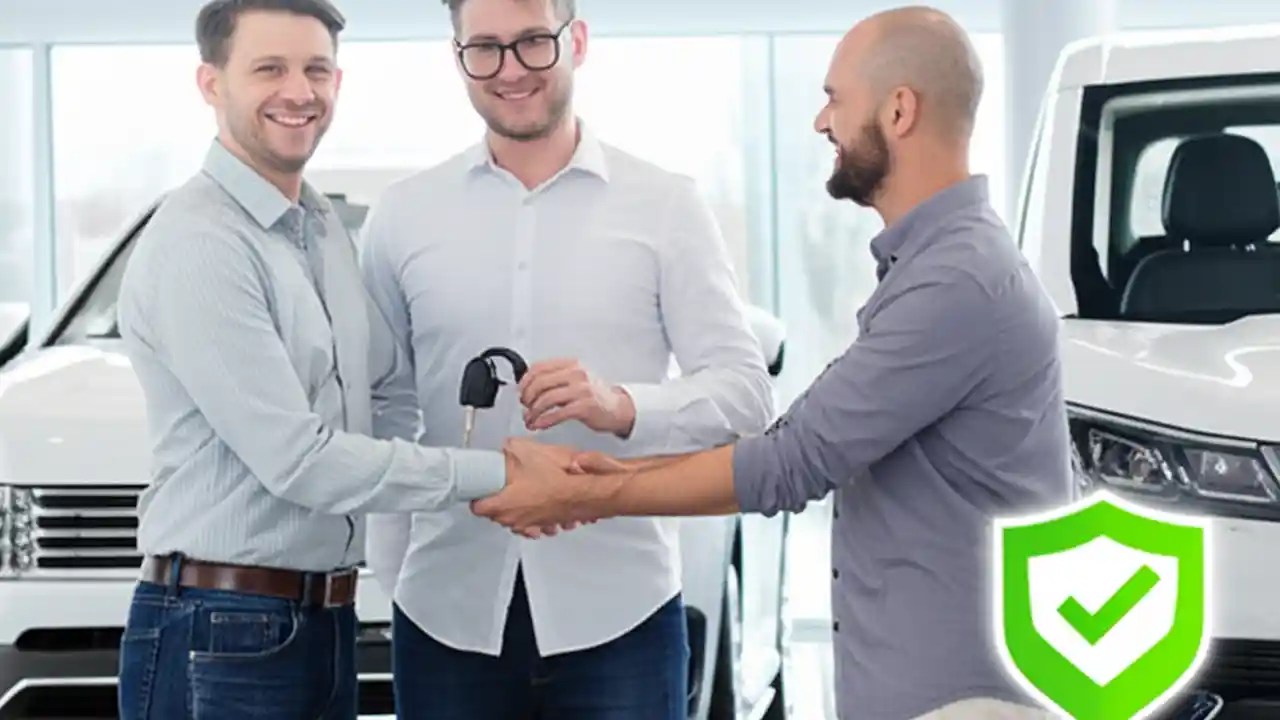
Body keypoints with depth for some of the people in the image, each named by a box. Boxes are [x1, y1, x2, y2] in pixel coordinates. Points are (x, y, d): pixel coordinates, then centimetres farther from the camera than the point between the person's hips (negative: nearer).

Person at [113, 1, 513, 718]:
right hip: (220, 638, -8)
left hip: (328, 624, 8)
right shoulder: (196, 244, -17)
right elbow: (297, 461, -21)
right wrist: (492, 475, -16)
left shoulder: (325, 225, 11)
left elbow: (385, 364, 25)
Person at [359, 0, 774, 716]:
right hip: (447, 609, 2)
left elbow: (745, 391, -3)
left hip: (618, 607, -1)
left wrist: (623, 406, -20)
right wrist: (392, 575, 7)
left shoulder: (666, 205, 1)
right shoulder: (402, 214, 6)